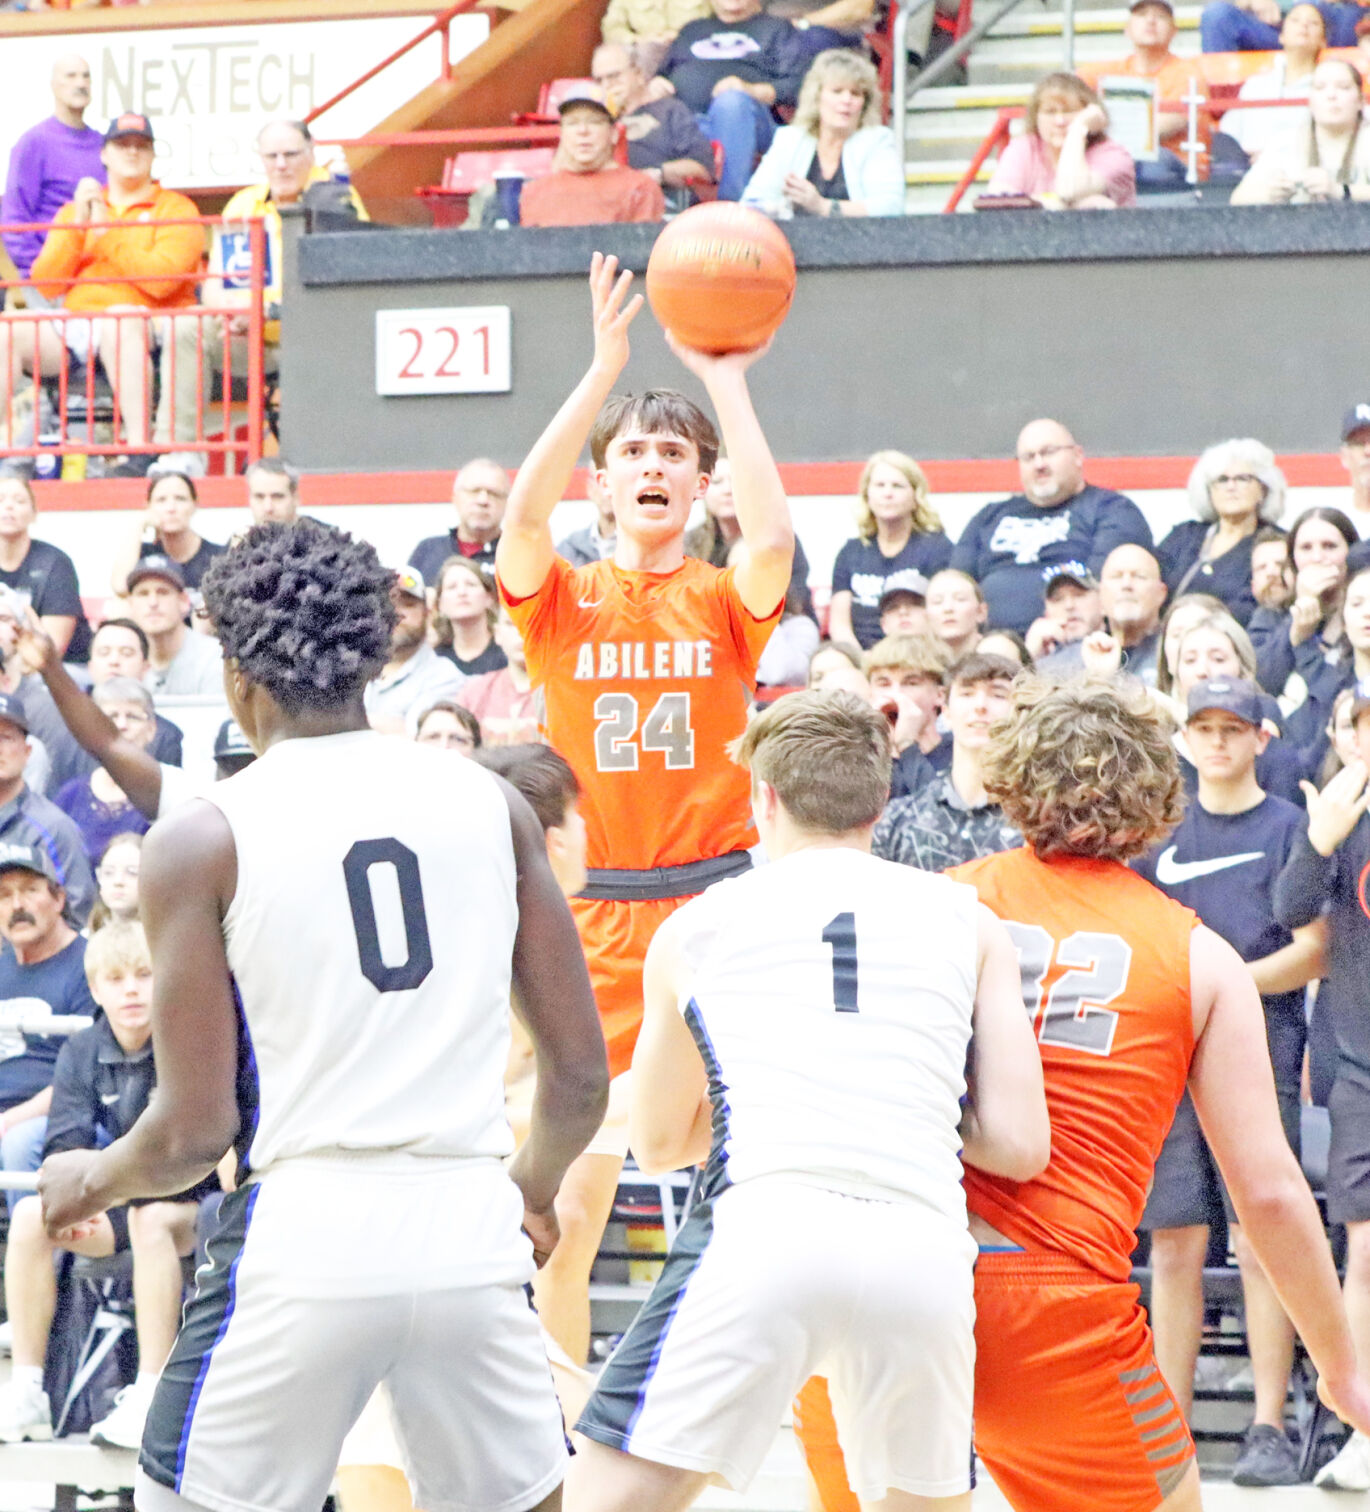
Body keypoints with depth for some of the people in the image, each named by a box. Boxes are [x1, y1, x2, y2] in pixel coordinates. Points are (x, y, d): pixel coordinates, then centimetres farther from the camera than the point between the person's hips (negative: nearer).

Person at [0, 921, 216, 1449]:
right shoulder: (82, 1053, 2)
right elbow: (66, 1144, -5)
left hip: (195, 1198, -5)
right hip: (120, 1198, 5)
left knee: (152, 1219, -38)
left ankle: (149, 1398, -36)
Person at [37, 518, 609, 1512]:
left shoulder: (201, 840, -1)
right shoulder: (492, 804, 8)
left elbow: (195, 1131, -3)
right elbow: (582, 1076, 9)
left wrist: (87, 1182, 18)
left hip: (302, 1242, -3)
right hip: (469, 1237, 3)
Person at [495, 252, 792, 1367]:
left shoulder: (724, 600, 5)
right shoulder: (563, 602, 6)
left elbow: (772, 535, -16)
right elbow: (523, 515, -14)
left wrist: (726, 379, -13)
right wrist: (605, 367, -18)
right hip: (593, 916, 1)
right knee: (568, 1209, 2)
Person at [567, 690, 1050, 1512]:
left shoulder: (696, 928, 19)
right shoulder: (967, 922, 19)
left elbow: (658, 1142, 32)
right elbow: (1020, 1145, 12)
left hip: (760, 1236, -2)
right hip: (923, 1256, 2)